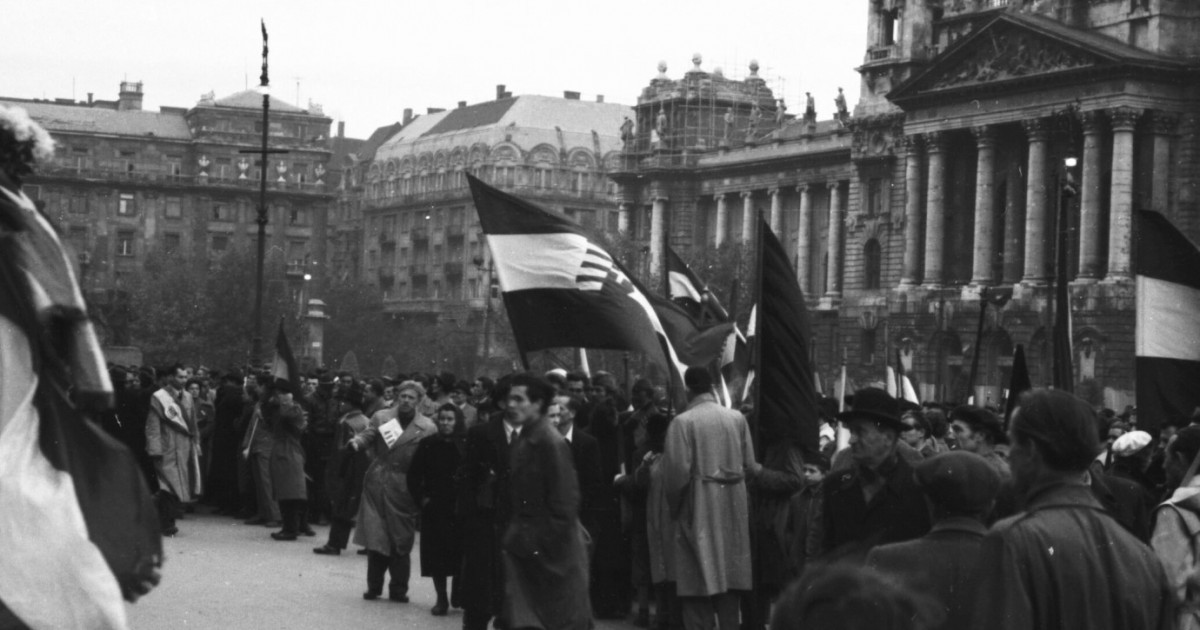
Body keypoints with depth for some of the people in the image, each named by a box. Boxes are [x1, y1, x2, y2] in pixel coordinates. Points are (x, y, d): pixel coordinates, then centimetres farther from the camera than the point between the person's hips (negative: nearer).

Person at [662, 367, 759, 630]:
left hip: (698, 508, -4)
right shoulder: (738, 418, 1)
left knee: (698, 579, 2)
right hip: (732, 508, 4)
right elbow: (750, 466, 2)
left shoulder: (683, 422, -12)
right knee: (728, 579, 14)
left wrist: (674, 505, 1)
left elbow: (677, 471, -15)